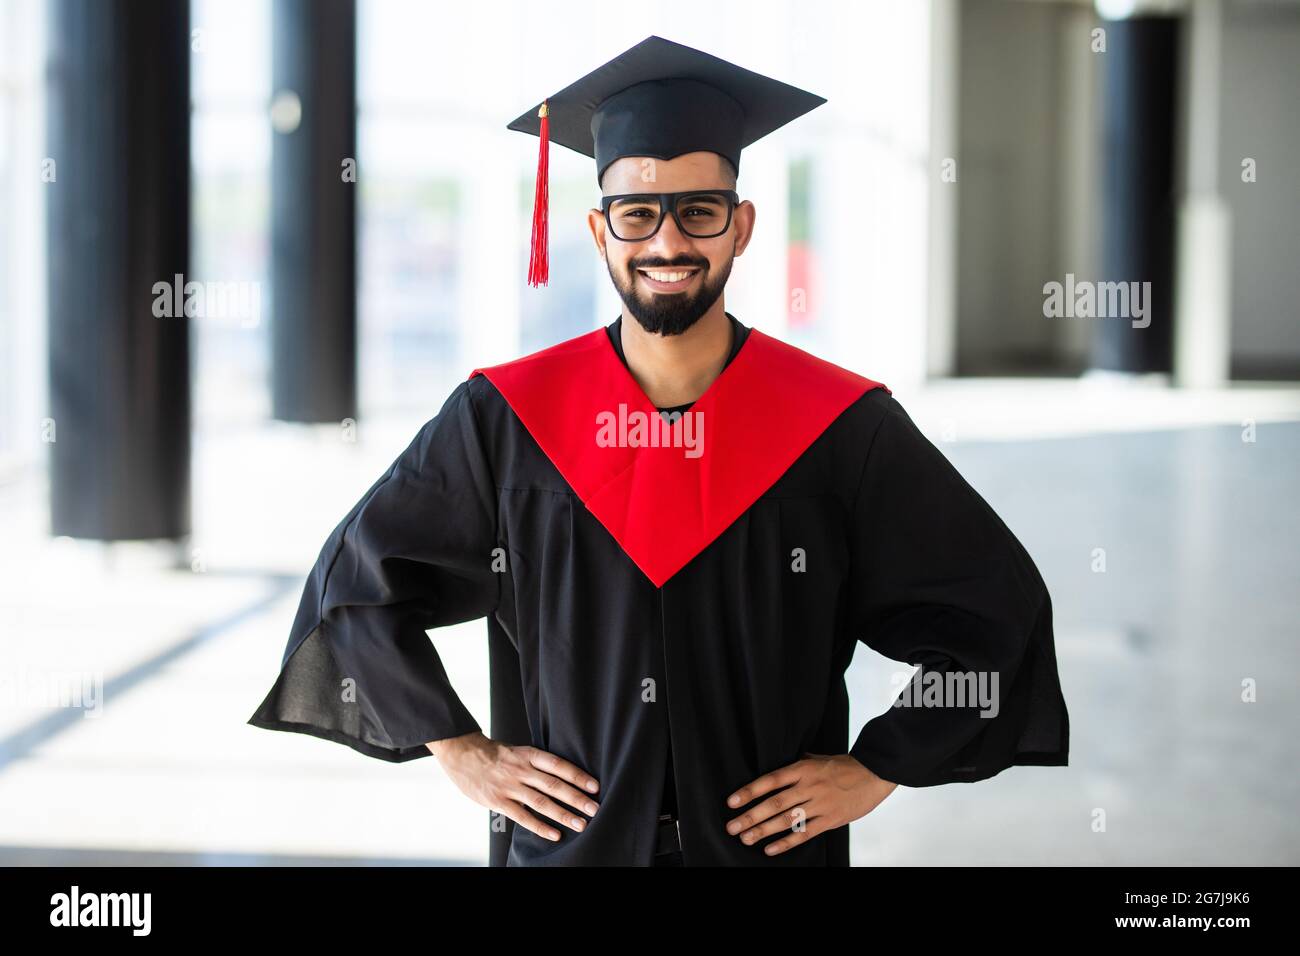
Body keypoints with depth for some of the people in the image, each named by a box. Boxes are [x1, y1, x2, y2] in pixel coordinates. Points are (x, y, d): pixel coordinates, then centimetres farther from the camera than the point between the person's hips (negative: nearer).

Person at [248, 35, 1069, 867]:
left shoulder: (841, 427, -9)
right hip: (563, 839, 1)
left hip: (774, 842, 0)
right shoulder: (505, 419, -7)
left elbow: (999, 610, -2)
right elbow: (356, 580, 3)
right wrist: (461, 751, -1)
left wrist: (877, 769, -6)